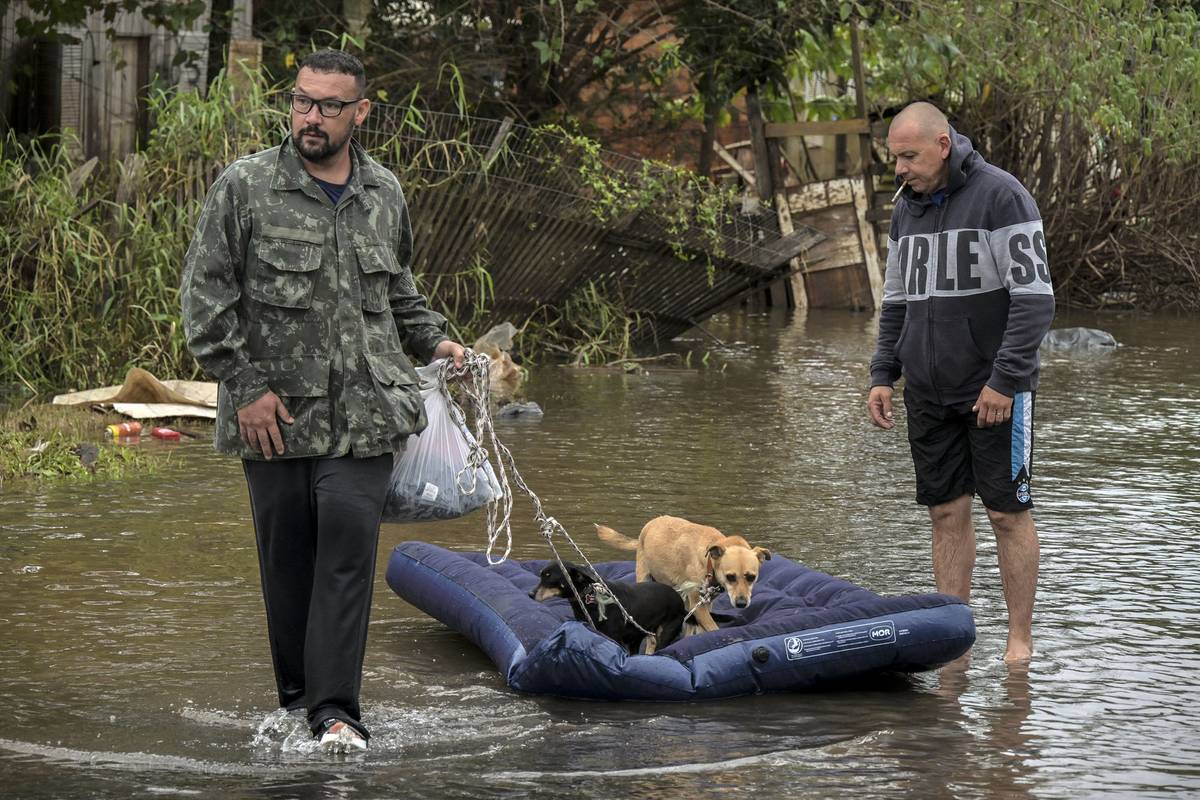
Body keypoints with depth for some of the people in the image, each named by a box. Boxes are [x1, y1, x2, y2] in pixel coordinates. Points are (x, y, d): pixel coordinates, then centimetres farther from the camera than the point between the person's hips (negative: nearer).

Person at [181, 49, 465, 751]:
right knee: (287, 561, 6)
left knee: (349, 554, -8)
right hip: (274, 412, -2)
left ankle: (334, 707, -8)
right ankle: (296, 695, 21)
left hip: (365, 411, 2)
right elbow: (207, 295, -3)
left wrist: (432, 340, 12)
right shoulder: (245, 187, -2)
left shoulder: (385, 195, 11)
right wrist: (246, 385, -9)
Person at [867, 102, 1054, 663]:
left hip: (995, 390, -6)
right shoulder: (907, 208, 11)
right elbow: (896, 301, 20)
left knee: (1007, 511, -2)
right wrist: (883, 375, 10)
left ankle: (1020, 639, 6)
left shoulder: (1001, 197, -11)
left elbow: (1034, 297, -15)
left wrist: (1005, 379, -20)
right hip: (929, 393, 6)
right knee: (946, 511, 6)